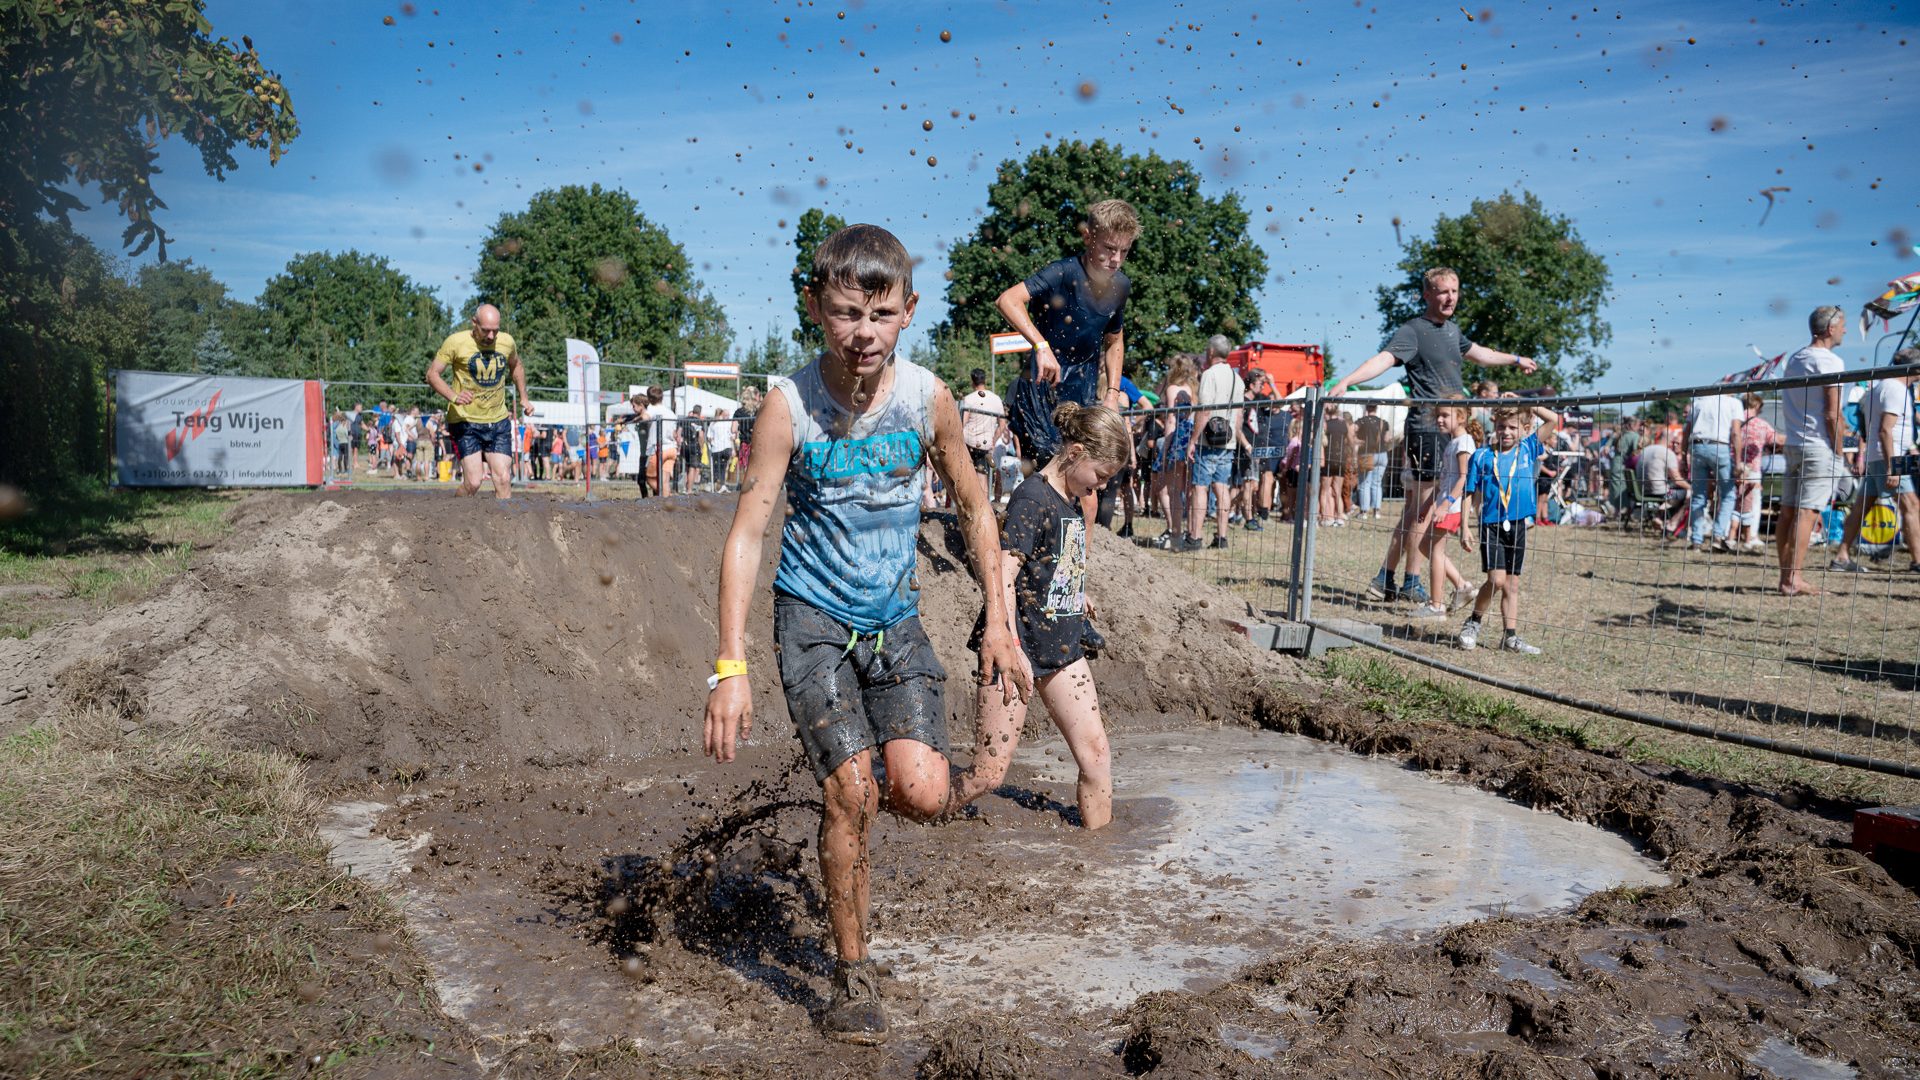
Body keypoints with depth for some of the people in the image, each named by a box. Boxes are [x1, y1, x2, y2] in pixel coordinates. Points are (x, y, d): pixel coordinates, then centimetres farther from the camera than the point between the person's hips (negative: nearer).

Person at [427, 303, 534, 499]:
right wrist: (453, 397, -26)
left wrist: (524, 397, 16)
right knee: (473, 482, -12)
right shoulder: (456, 342, -11)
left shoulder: (507, 342, 2)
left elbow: (515, 367, 24)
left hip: (498, 422, 4)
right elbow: (432, 373, -9)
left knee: (504, 479, -4)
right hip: (466, 422, -4)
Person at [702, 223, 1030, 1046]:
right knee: (851, 791, -11)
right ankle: (853, 976, 10)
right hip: (812, 616, -2)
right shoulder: (790, 405, -14)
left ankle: (848, 803, 26)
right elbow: (746, 533, -15)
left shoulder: (927, 398, -7)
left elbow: (973, 508, 6)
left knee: (923, 794, -12)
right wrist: (730, 667, -21)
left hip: (895, 618, 2)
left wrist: (998, 624, 3)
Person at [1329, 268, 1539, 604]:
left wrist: (1516, 359, 54)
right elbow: (1384, 358, -24)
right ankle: (1412, 582, 1)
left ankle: (1385, 579, 13)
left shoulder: (1451, 329, 19)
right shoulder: (1413, 331, -7)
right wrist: (1346, 380, -41)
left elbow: (1477, 353, 39)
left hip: (1451, 429, 8)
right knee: (1424, 505, -7)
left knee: (1414, 506, 8)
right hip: (1427, 428, -8)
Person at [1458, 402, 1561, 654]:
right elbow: (1470, 493, 1)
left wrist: (1525, 405, 2)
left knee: (1512, 583, 9)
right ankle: (1473, 623, 6)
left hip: (1518, 525, 3)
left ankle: (1510, 637, 16)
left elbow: (1553, 419, 1)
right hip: (1491, 525, -3)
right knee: (1497, 579, -14)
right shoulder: (1482, 456, -2)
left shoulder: (1528, 449, 4)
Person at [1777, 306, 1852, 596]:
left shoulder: (1794, 360, 14)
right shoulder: (1830, 362, -10)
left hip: (1793, 445, 8)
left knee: (1787, 511, 6)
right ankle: (1794, 579, -11)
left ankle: (1786, 576, 11)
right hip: (1820, 447, -8)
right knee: (1807, 513, -9)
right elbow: (1832, 414, -14)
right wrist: (1839, 452, -8)